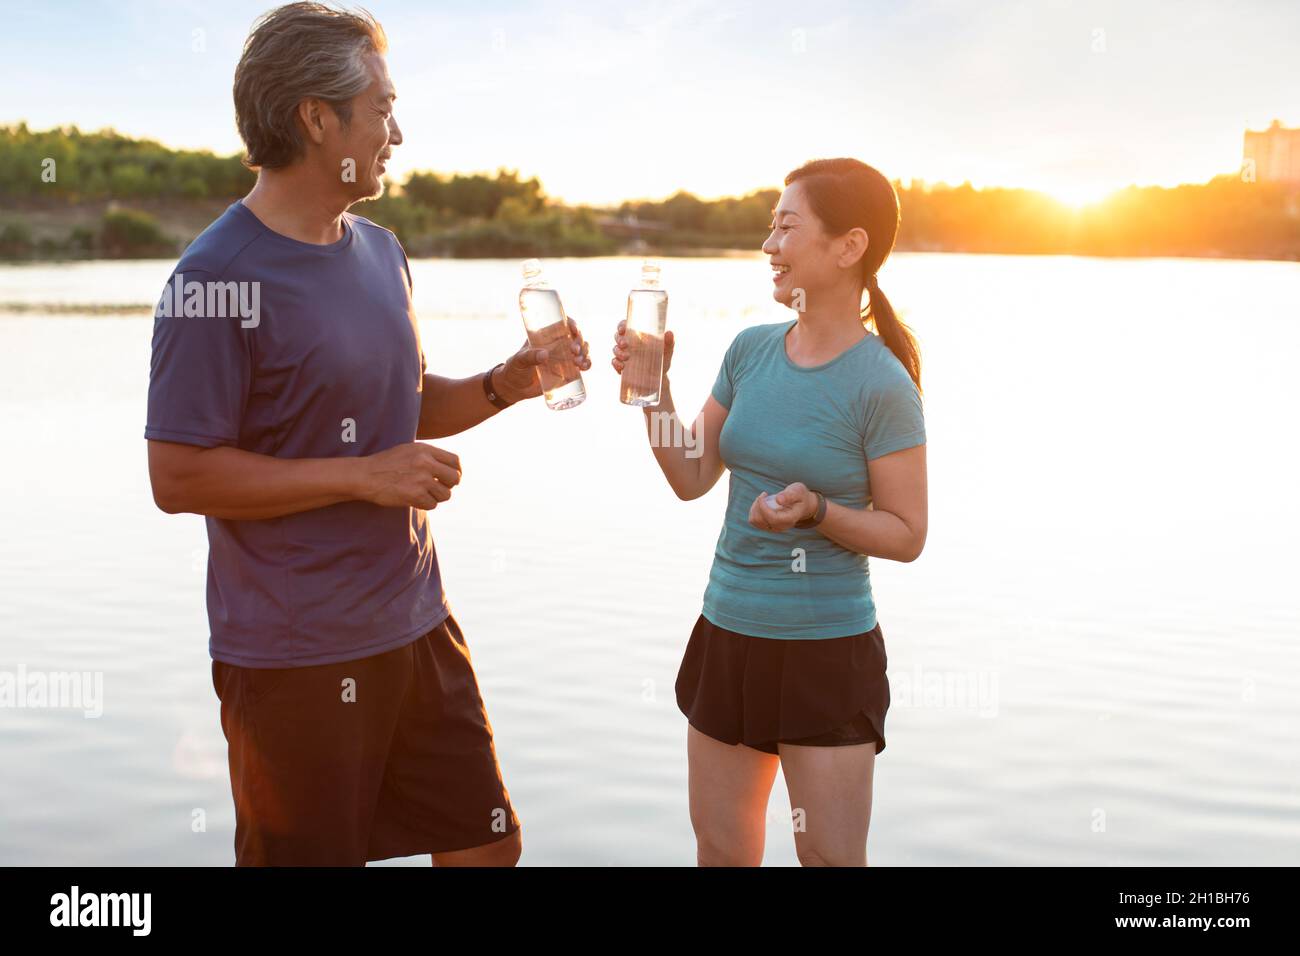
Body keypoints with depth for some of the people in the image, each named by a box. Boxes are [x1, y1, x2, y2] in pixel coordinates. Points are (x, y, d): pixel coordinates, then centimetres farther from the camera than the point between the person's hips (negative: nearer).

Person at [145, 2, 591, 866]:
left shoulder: (382, 253, 9)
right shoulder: (219, 278, -16)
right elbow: (179, 477, -18)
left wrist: (502, 385, 1)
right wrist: (365, 477, -19)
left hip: (417, 625, 8)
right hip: (296, 656, -7)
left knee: (487, 845, 16)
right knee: (310, 855, 9)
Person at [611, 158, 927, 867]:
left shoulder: (881, 385, -14)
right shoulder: (751, 350, 2)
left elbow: (907, 535, -10)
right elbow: (692, 479, 7)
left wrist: (817, 511, -25)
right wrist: (653, 389, -5)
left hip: (826, 651, -5)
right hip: (727, 633, 6)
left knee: (831, 857, 4)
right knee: (719, 848, 15)